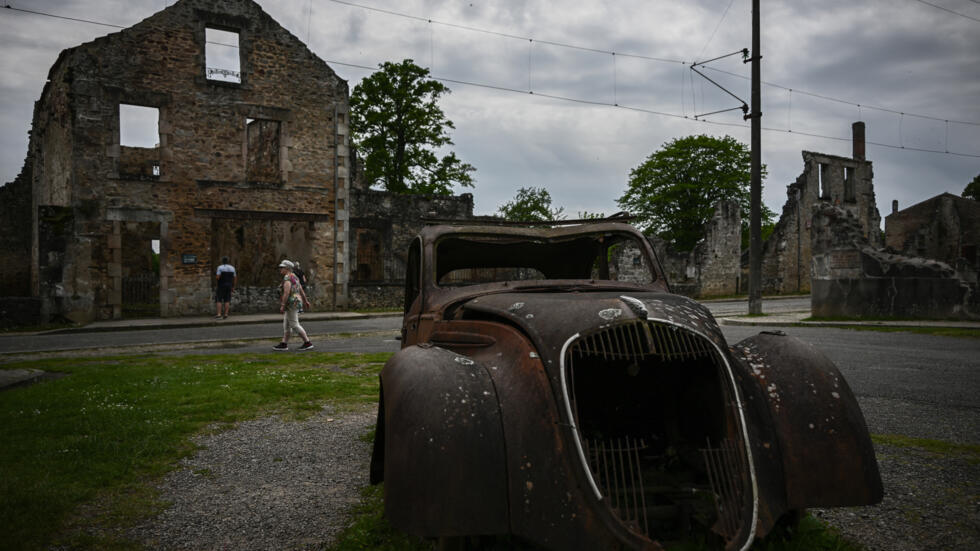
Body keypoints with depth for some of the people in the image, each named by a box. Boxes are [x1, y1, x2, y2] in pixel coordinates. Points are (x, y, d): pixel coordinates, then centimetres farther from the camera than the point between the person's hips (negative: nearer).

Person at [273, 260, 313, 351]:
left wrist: (282, 305, -25)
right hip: (295, 302, 10)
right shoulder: (293, 277, 15)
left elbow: (286, 292, -25)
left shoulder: (287, 278, -16)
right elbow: (301, 290, 21)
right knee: (286, 324, 11)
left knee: (294, 325, -6)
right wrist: (305, 301, 27)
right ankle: (284, 344, 12)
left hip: (291, 303, -10)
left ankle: (307, 343, -3)